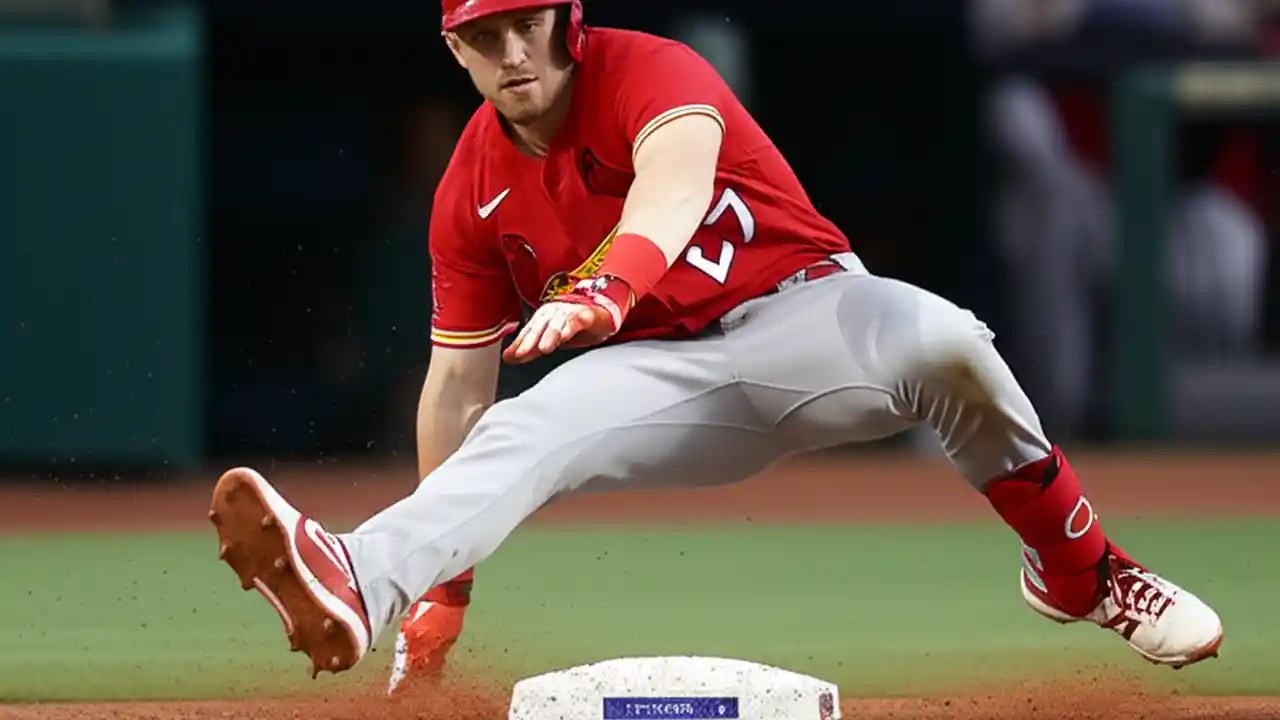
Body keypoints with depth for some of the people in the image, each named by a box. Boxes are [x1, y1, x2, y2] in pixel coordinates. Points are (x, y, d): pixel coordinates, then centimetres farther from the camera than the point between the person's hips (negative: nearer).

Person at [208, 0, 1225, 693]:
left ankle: (1080, 571, -17)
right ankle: (357, 587, -53)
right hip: (669, 380, 4)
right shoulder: (472, 193, 2)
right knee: (522, 433, -26)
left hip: (805, 313, -4)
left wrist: (602, 291, -60)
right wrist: (442, 587, 3)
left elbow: (675, 181, -38)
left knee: (942, 344, -35)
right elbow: (458, 382, 7)